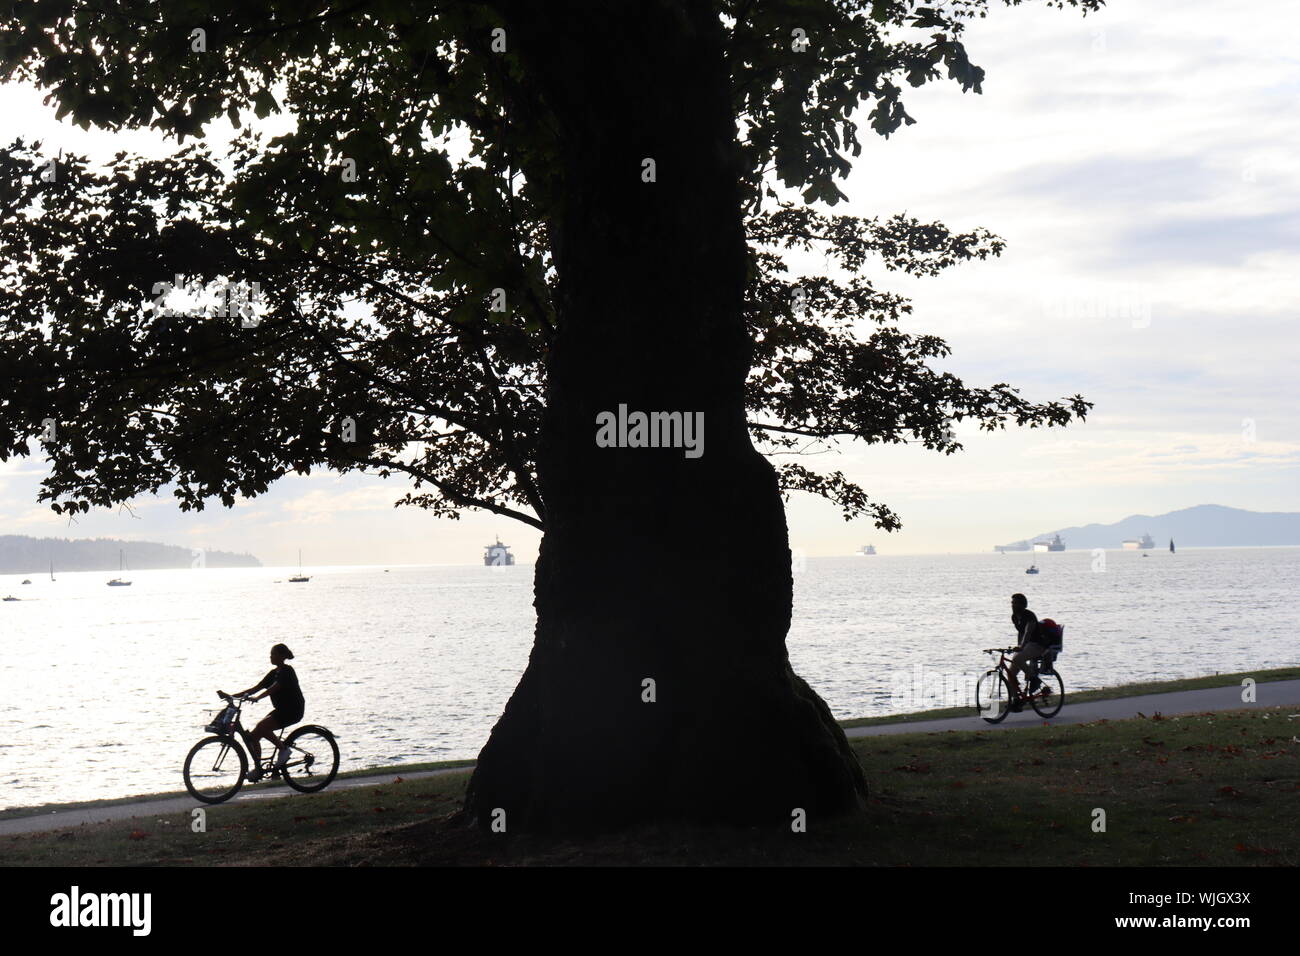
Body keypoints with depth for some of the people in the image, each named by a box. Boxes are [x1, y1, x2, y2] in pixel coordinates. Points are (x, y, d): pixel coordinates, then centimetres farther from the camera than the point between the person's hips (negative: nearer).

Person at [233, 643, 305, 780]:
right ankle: (257, 769, 7)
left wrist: (257, 698, -41)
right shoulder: (274, 672, 14)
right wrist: (233, 696, 3)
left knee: (262, 726, -26)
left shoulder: (287, 671, -12)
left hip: (292, 711, -9)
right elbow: (256, 688, 11)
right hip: (280, 710, 9)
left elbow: (274, 688, -28)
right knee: (254, 736, -1)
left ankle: (283, 748, -12)